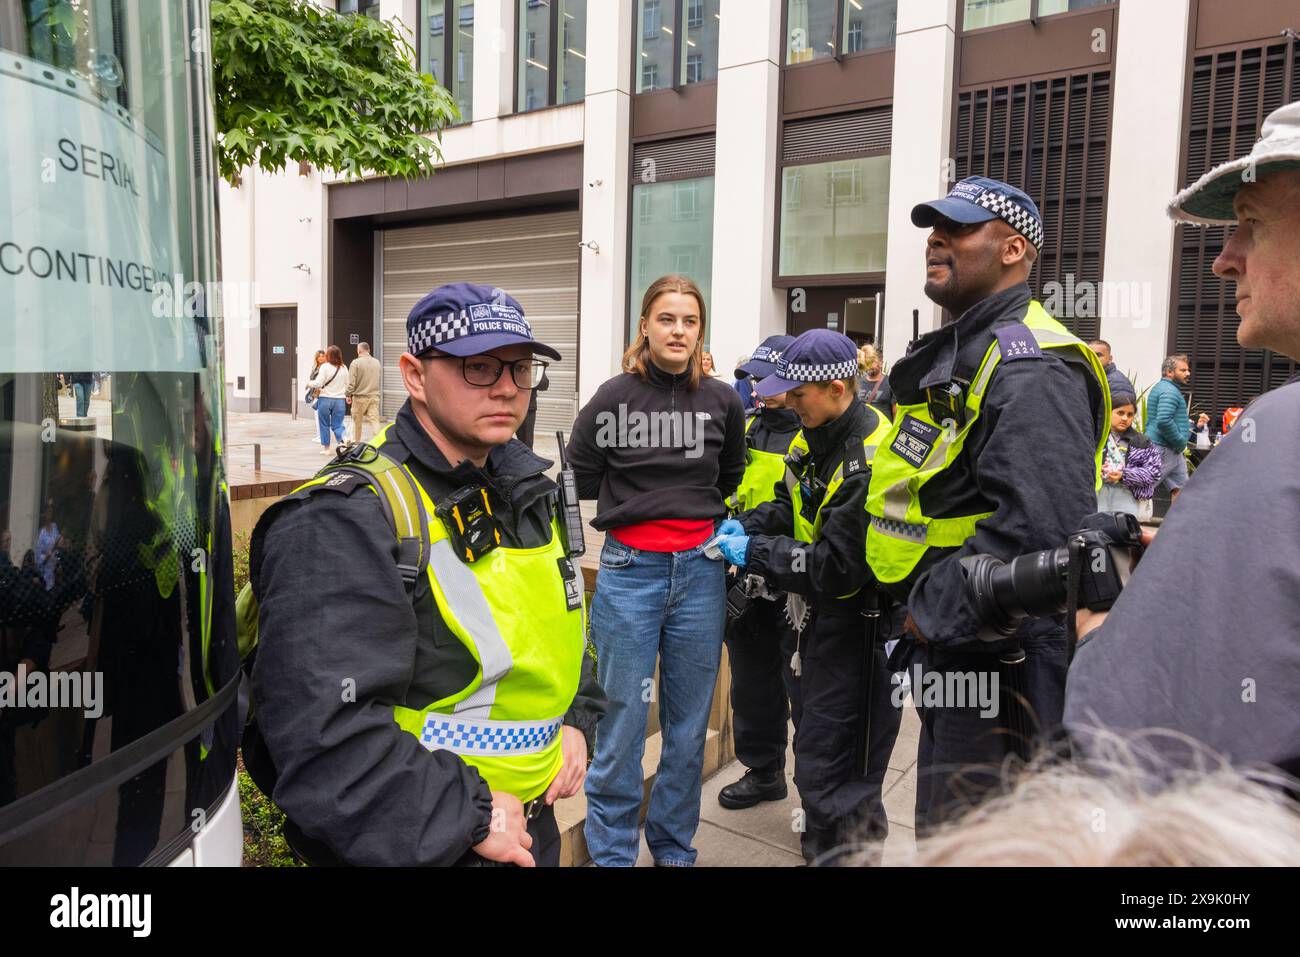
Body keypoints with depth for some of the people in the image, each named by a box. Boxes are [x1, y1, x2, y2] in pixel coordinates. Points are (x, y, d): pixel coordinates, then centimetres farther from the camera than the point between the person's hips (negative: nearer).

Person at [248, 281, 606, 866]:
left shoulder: (528, 490, 3)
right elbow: (321, 734, -29)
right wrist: (468, 819, -23)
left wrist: (576, 721, 2)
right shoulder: (346, 522, -23)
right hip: (413, 847, -7)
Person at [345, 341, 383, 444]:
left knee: (357, 421, 11)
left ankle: (356, 442, 23)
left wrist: (348, 395, 0)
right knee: (374, 419, -1)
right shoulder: (377, 362, 7)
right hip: (374, 396, 3)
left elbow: (351, 382, -10)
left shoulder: (356, 362, -8)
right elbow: (381, 381, 14)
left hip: (360, 396, -3)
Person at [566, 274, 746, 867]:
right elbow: (581, 478, 5)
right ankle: (611, 854, 21)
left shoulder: (722, 401, 3)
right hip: (630, 571, -2)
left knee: (689, 724, 12)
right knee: (621, 723, 3)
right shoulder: (614, 396, -5)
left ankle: (675, 849, 30)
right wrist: (634, 504, 7)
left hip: (700, 572, 3)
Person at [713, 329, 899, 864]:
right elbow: (790, 501, 15)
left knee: (828, 768, -3)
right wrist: (748, 527, -4)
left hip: (858, 625, -10)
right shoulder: (819, 436, 3)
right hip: (823, 614, 10)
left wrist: (753, 553, -20)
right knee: (815, 741, 26)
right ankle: (823, 840, 48)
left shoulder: (870, 462, -27)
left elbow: (837, 569, -27)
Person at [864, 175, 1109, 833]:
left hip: (995, 659, -10)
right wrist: (919, 607, 15)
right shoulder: (956, 355, 15)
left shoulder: (1028, 367, -20)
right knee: (943, 835, 24)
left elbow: (1041, 529, -33)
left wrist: (933, 614, -22)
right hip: (947, 647, 10)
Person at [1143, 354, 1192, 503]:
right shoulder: (1169, 391, -15)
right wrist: (1180, 443, -18)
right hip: (1164, 450, -11)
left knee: (1180, 488, 10)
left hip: (1173, 450, 11)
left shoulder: (1161, 387, 18)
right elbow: (1164, 421, -29)